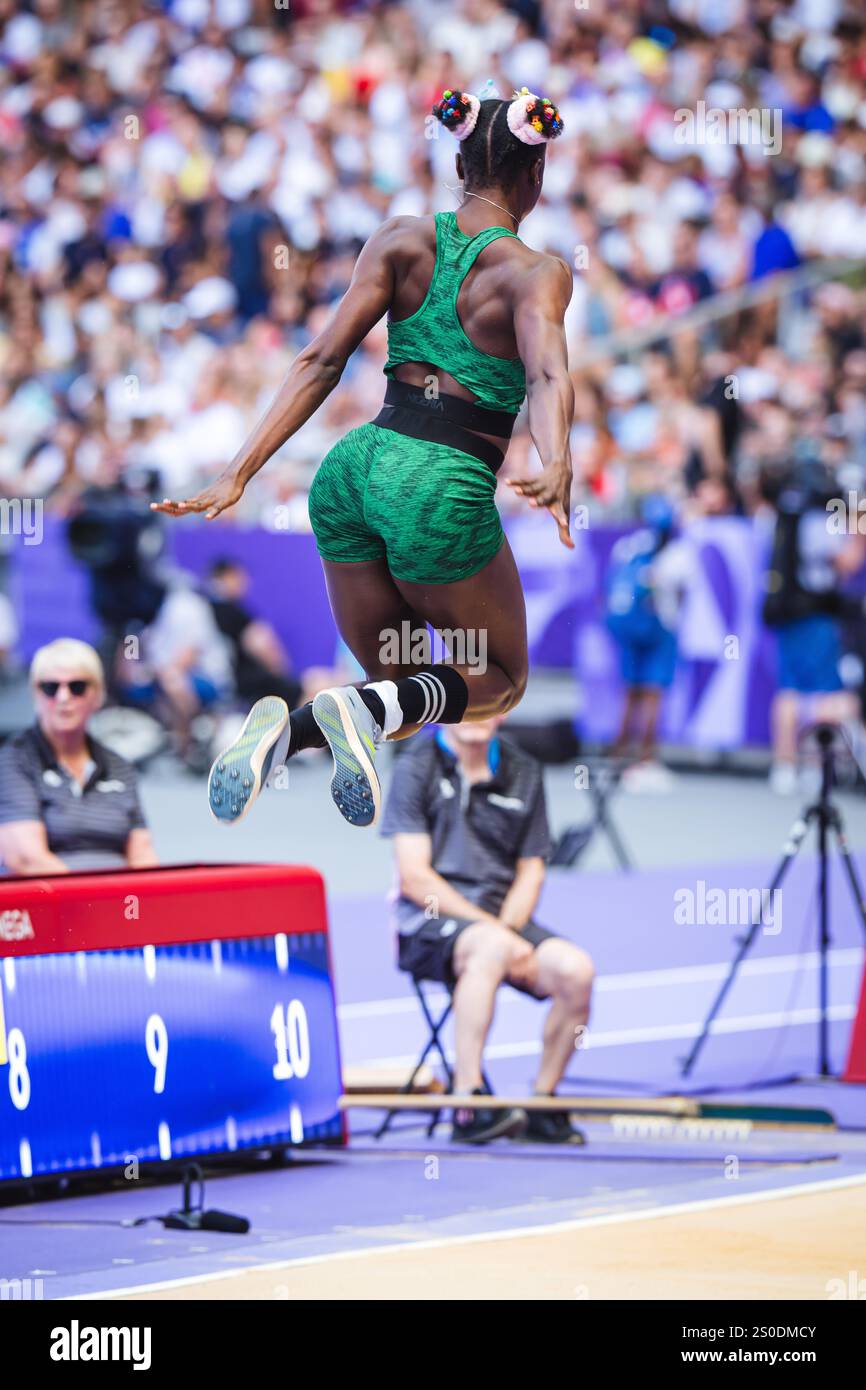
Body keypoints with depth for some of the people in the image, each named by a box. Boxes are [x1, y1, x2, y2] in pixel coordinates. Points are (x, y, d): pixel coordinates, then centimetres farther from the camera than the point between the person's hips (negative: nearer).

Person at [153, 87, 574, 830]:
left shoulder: (402, 239, 7)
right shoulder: (537, 273, -4)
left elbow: (321, 361, 0)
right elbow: (547, 377, -24)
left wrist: (240, 474, -2)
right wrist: (558, 470, -41)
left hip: (355, 466, 5)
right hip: (447, 489, -5)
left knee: (398, 687, 21)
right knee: (501, 679, 18)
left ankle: (288, 728, -14)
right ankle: (363, 710, -15)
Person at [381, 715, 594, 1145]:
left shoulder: (523, 774, 11)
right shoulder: (415, 768, -2)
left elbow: (531, 871, 13)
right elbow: (414, 878, -9)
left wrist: (508, 927, -10)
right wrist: (494, 932, -18)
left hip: (501, 920, 5)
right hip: (430, 923, -5)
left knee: (575, 968, -24)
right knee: (491, 948, -38)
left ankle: (542, 1105, -9)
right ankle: (468, 1104, -39)